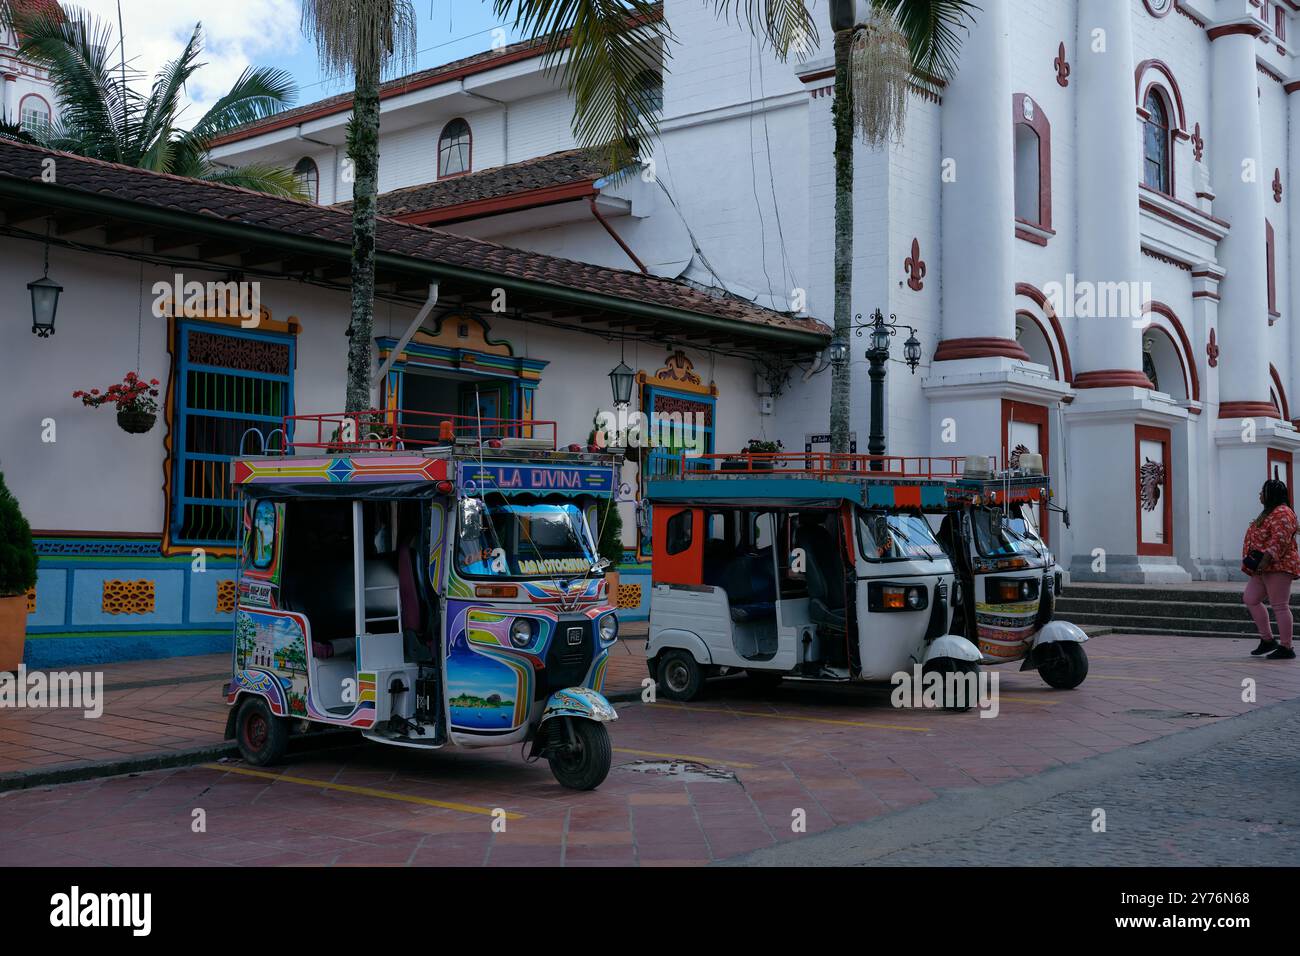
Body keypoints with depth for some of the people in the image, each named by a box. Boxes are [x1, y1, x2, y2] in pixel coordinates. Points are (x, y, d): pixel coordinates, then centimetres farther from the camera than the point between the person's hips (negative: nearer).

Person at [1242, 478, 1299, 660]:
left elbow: (1279, 540, -24)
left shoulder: (1282, 513, -13)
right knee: (1250, 599, 11)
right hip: (1265, 569, 11)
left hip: (1278, 567, -11)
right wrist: (1254, 561, 21)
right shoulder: (1269, 512, 21)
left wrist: (1266, 560, -27)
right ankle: (1268, 640, 15)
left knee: (1280, 606, -8)